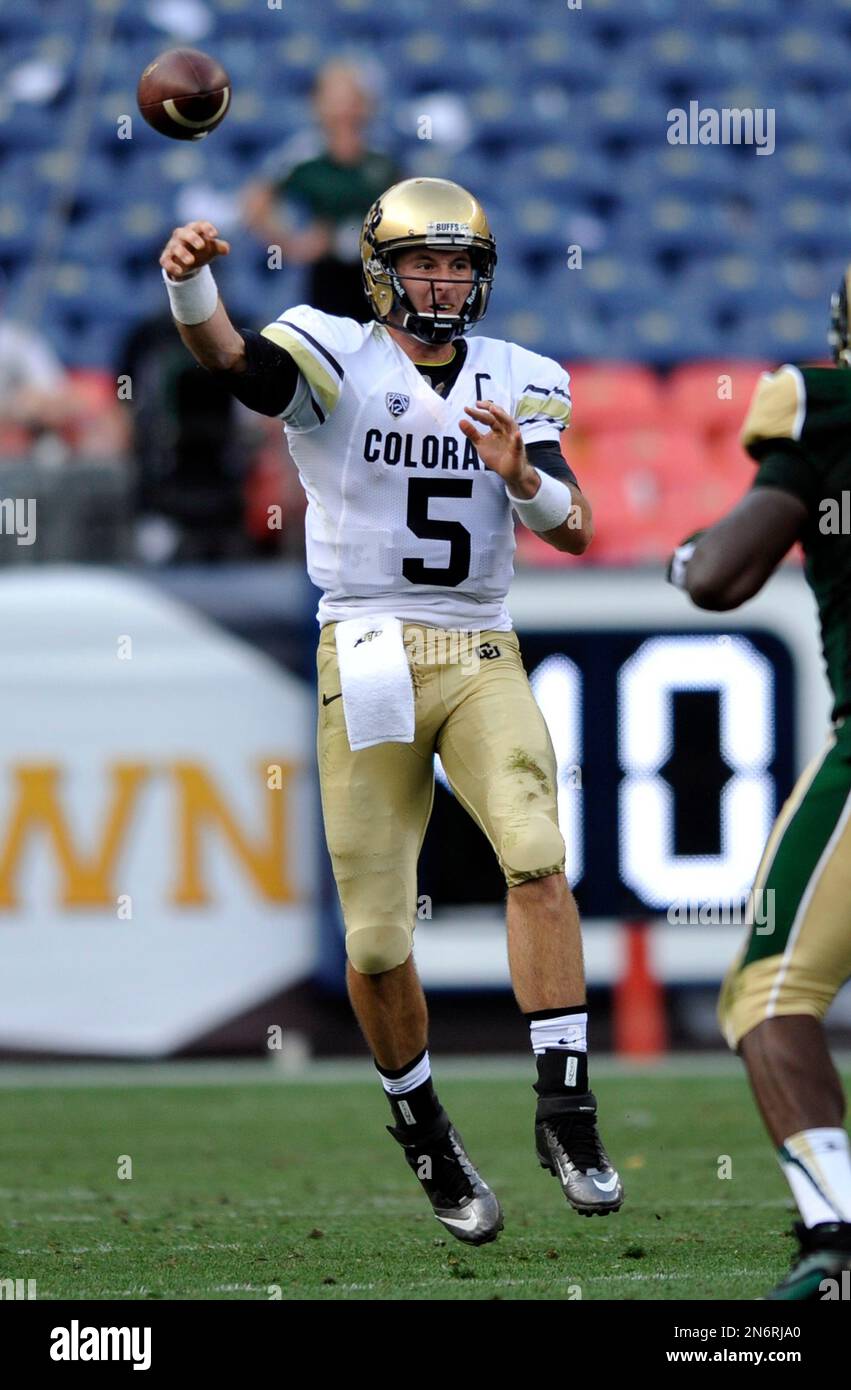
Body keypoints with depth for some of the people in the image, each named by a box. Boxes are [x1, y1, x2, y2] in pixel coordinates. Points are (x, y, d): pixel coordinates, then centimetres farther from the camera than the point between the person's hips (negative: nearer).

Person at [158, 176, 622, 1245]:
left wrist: (521, 475, -20)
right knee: (377, 942, 1)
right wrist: (188, 279, -47)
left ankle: (564, 1106, -16)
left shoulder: (517, 384, 8)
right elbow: (227, 357, -25)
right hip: (366, 661, -2)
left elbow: (575, 531, 1)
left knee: (536, 856, -22)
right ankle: (424, 1134, 23)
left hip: (481, 659, 2)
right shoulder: (339, 363, -4)